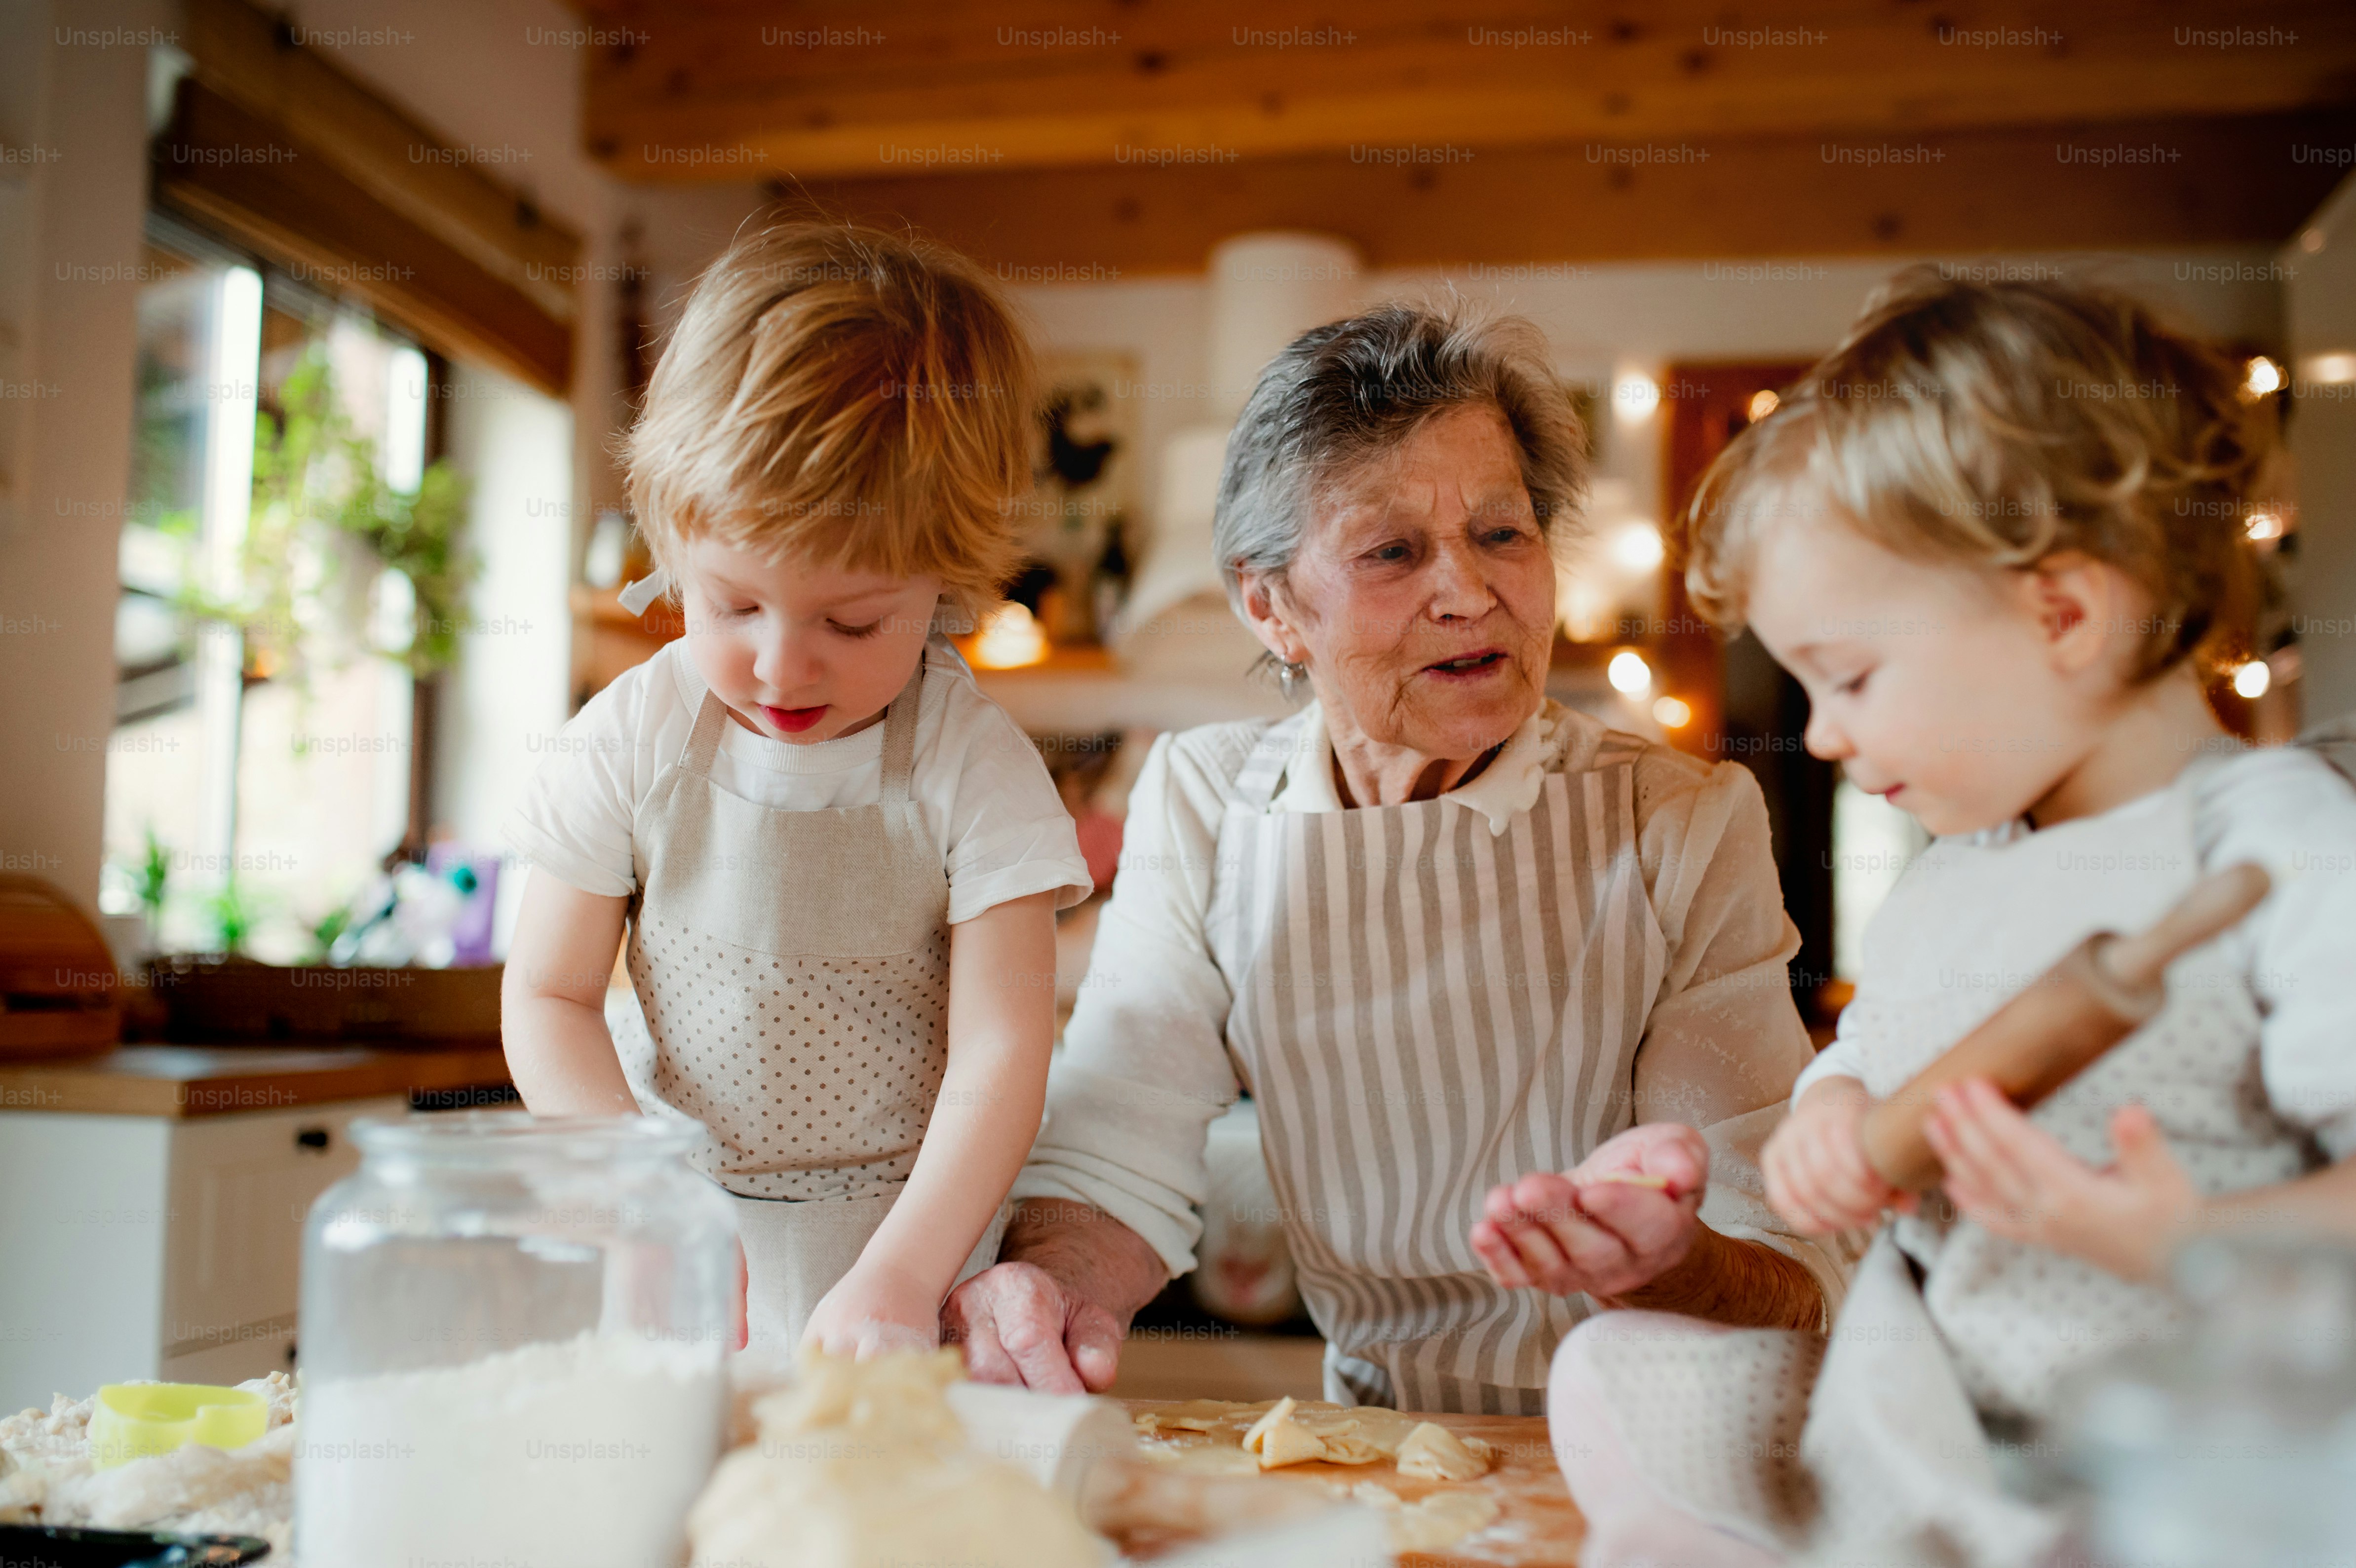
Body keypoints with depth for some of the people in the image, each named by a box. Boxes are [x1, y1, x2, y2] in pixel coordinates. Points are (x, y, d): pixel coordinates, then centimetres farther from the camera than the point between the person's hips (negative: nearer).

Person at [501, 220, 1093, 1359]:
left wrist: (898, 1276, -24)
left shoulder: (973, 768, -11)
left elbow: (1002, 1048, -13)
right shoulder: (634, 740, -5)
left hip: (910, 1236, 0)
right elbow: (547, 996, 0)